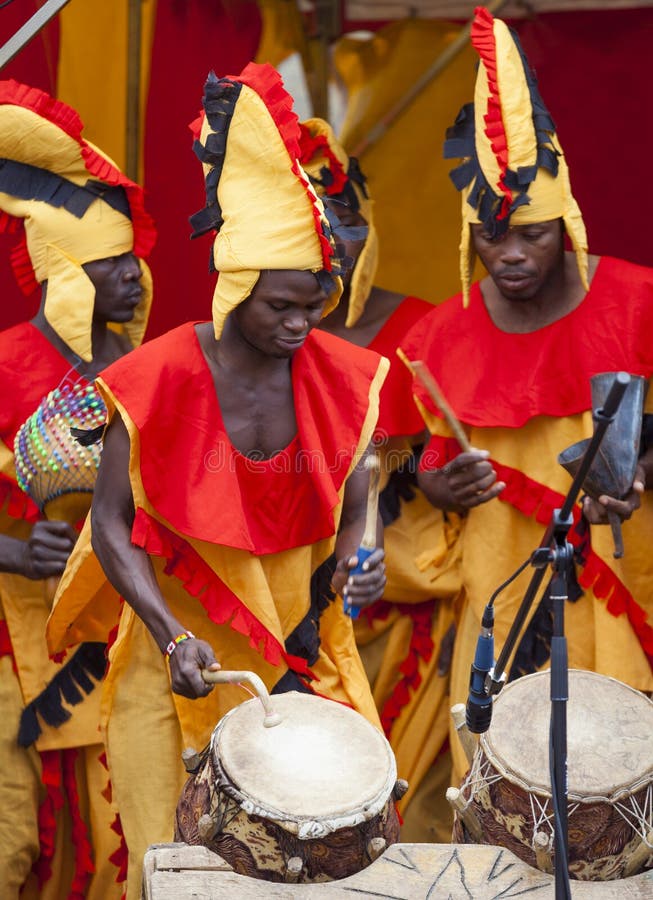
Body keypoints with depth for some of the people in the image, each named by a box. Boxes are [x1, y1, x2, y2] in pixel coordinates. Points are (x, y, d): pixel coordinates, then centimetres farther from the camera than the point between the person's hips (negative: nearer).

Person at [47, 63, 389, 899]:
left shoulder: (339, 379, -4)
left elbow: (353, 507, 7)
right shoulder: (159, 379, -14)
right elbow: (111, 524, -9)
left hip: (303, 642, 3)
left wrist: (354, 562, -15)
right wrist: (173, 638, -20)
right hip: (181, 647, -3)